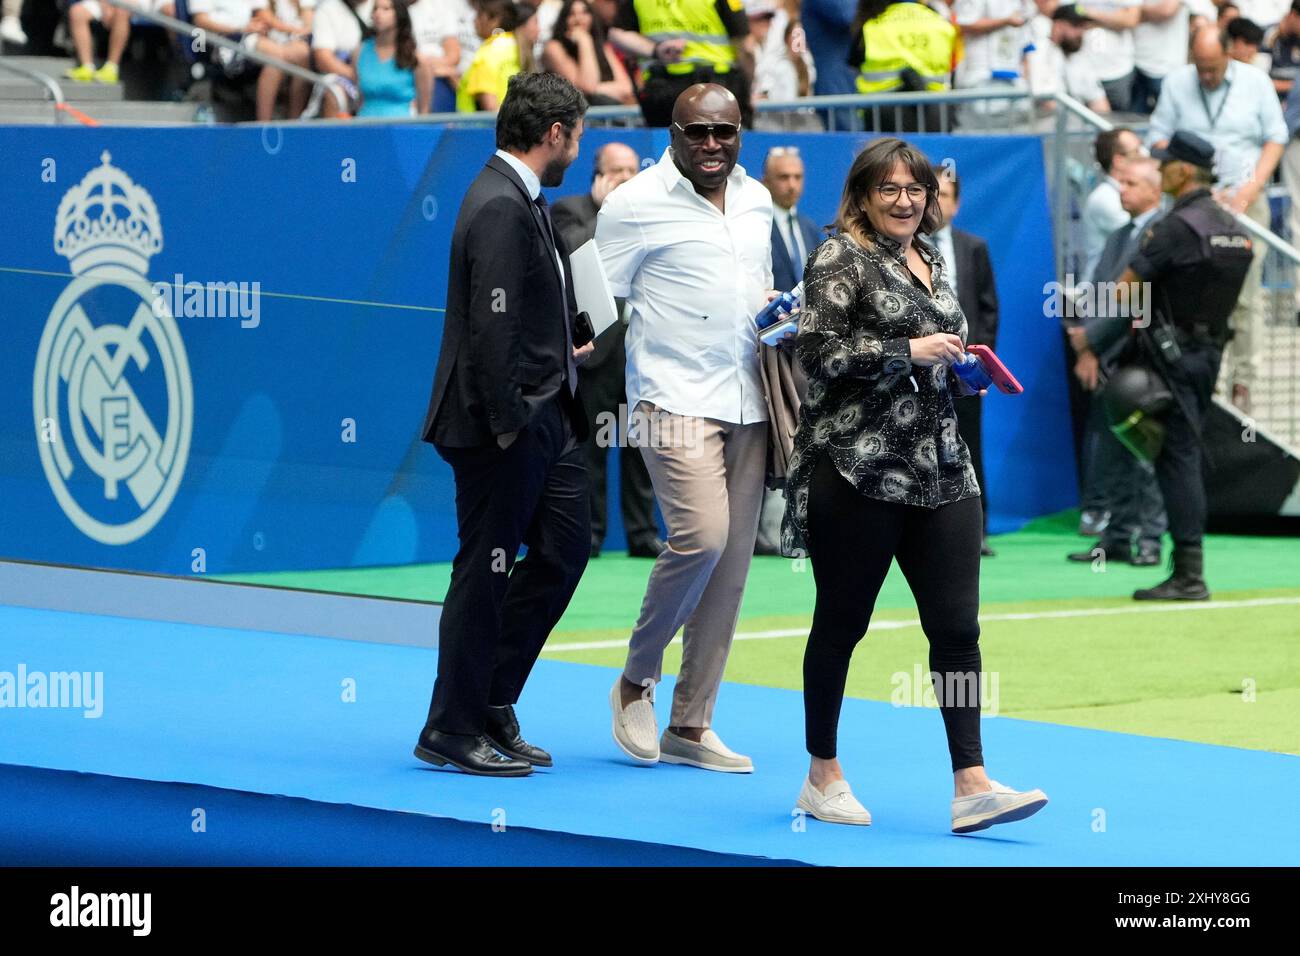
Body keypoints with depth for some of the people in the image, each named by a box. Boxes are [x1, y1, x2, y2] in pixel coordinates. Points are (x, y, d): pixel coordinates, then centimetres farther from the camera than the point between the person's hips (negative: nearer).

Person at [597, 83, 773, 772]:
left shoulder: (755, 200, 14)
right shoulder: (636, 204, -5)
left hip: (747, 405, 7)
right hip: (675, 402, -6)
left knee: (734, 559, 4)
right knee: (701, 538, -20)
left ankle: (690, 726, 11)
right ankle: (636, 682, 4)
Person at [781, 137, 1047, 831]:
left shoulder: (930, 263, 18)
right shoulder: (840, 259, -4)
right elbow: (818, 352, -15)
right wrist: (910, 351, -16)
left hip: (939, 471, 6)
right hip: (856, 468, -6)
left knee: (956, 624, -4)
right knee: (842, 620, 4)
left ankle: (971, 785, -9)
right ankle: (823, 775, 16)